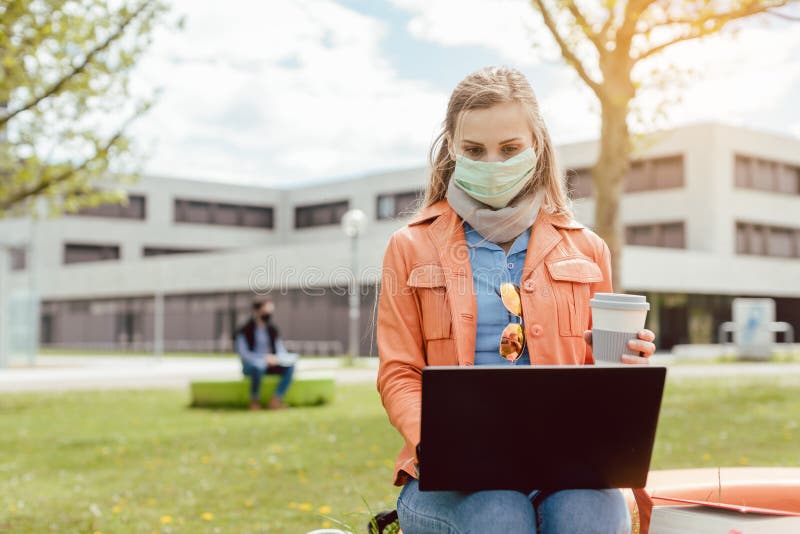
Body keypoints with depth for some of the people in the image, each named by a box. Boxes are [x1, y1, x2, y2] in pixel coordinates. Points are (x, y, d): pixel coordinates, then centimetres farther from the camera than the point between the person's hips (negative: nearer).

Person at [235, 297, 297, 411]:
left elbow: (280, 350, 9)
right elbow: (243, 353, -15)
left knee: (289, 366, -23)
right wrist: (264, 358, -26)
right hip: (251, 365, -5)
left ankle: (276, 400, -25)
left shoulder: (272, 330, 9)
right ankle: (255, 401, -20)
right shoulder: (244, 330, -6)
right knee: (258, 367, -41)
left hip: (269, 363, 5)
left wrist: (279, 358, -17)